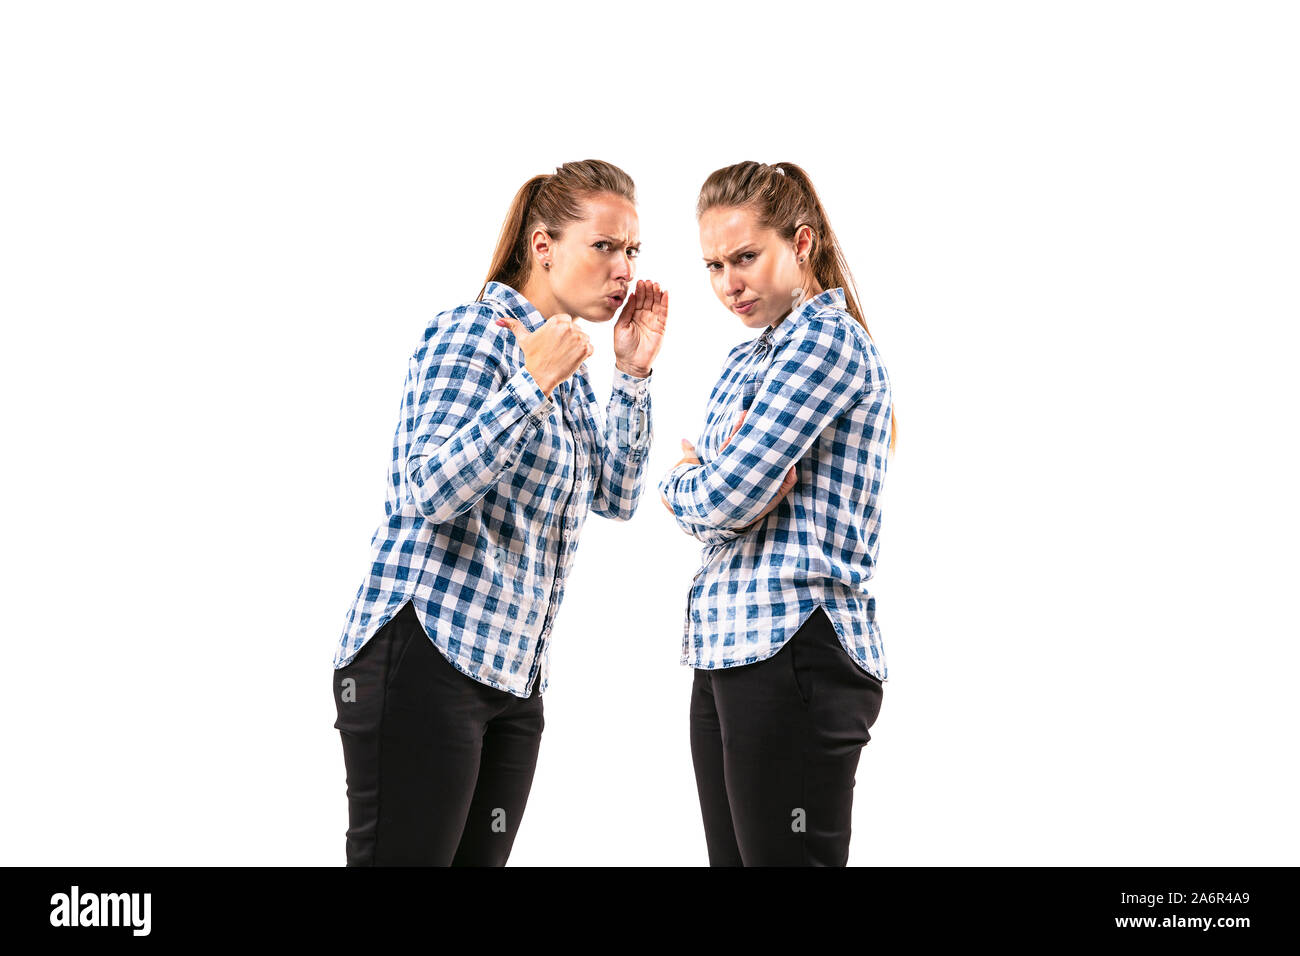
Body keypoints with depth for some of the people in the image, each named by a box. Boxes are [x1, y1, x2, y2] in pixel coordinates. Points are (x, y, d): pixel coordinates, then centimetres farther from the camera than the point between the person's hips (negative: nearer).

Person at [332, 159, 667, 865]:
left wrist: (634, 374, 8)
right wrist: (532, 384, -23)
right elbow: (429, 494, -21)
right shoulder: (472, 333, -11)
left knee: (479, 859, 9)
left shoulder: (563, 366, 16)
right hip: (425, 656, -9)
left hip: (514, 674, 9)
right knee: (406, 856, -6)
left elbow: (615, 497, 15)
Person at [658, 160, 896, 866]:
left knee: (784, 857, -5)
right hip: (724, 649, 9)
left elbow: (724, 496, -17)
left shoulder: (827, 337, -9)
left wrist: (677, 482, 4)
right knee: (730, 857, 11)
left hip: (795, 652, -9)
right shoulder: (742, 364, 20)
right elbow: (705, 512, 13)